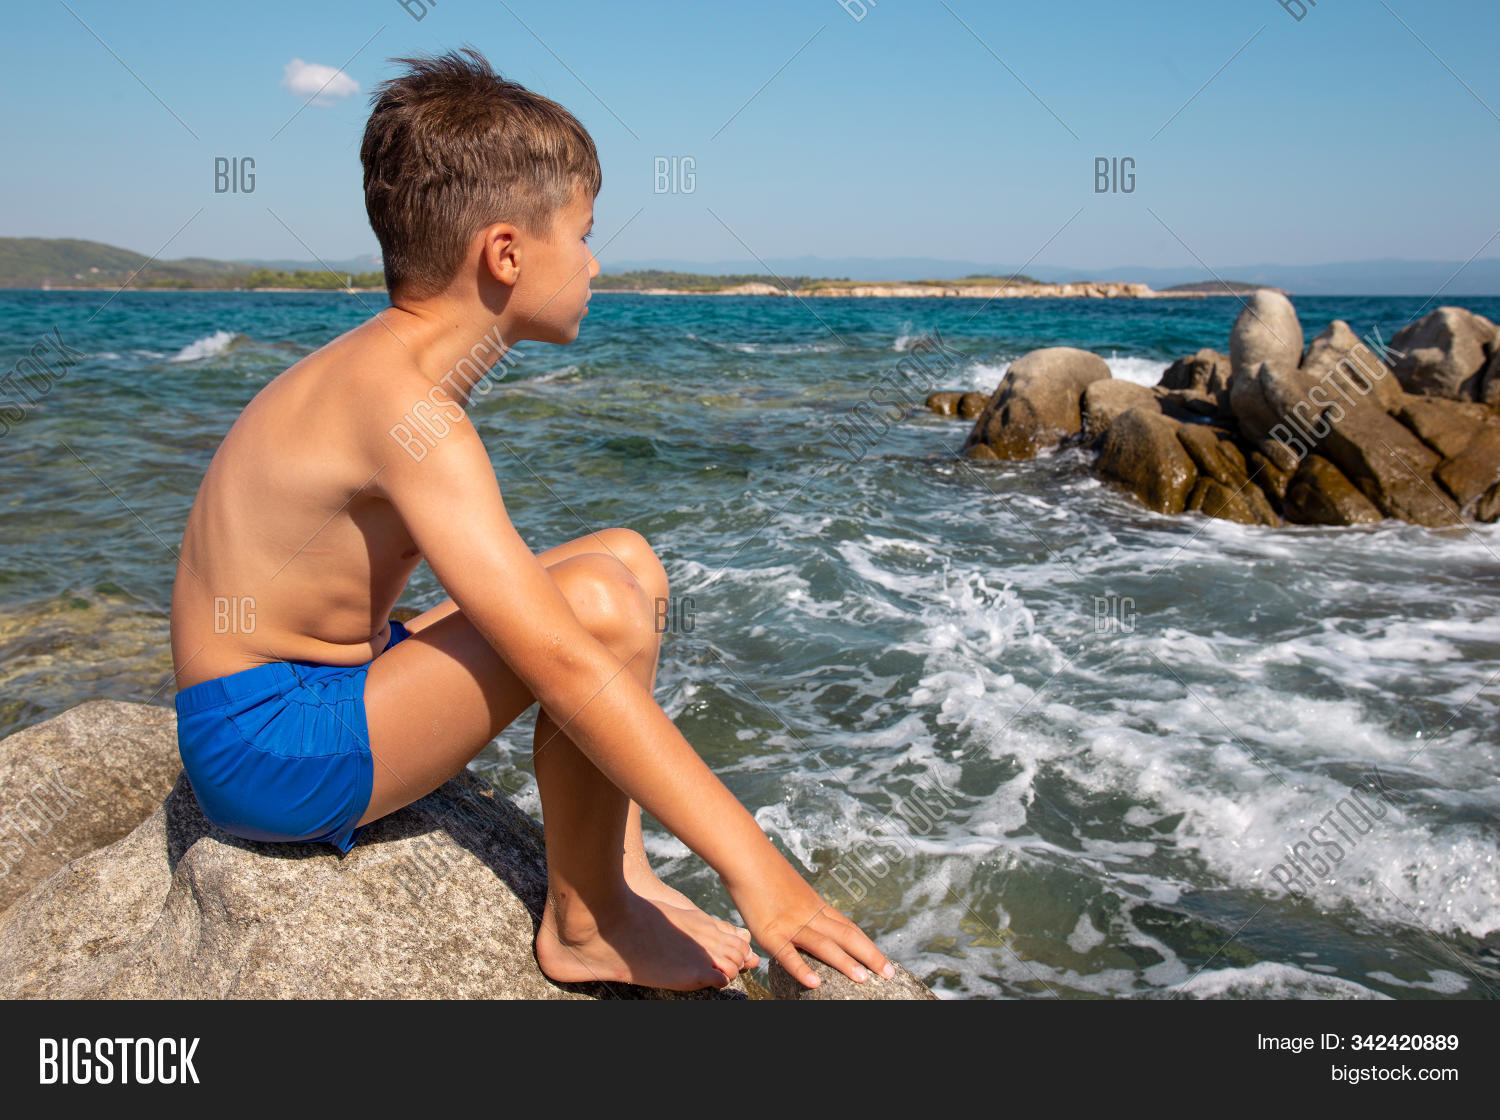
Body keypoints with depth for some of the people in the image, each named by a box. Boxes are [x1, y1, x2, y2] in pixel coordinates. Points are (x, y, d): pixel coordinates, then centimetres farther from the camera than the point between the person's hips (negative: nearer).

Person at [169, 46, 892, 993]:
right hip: (264, 747, -10)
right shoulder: (409, 412, -25)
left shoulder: (382, 369, 6)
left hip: (328, 690, 10)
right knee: (598, 603, -29)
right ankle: (585, 925, -8)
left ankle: (621, 870, 6)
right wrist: (754, 868, -30)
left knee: (629, 557, 8)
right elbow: (565, 665, -32)